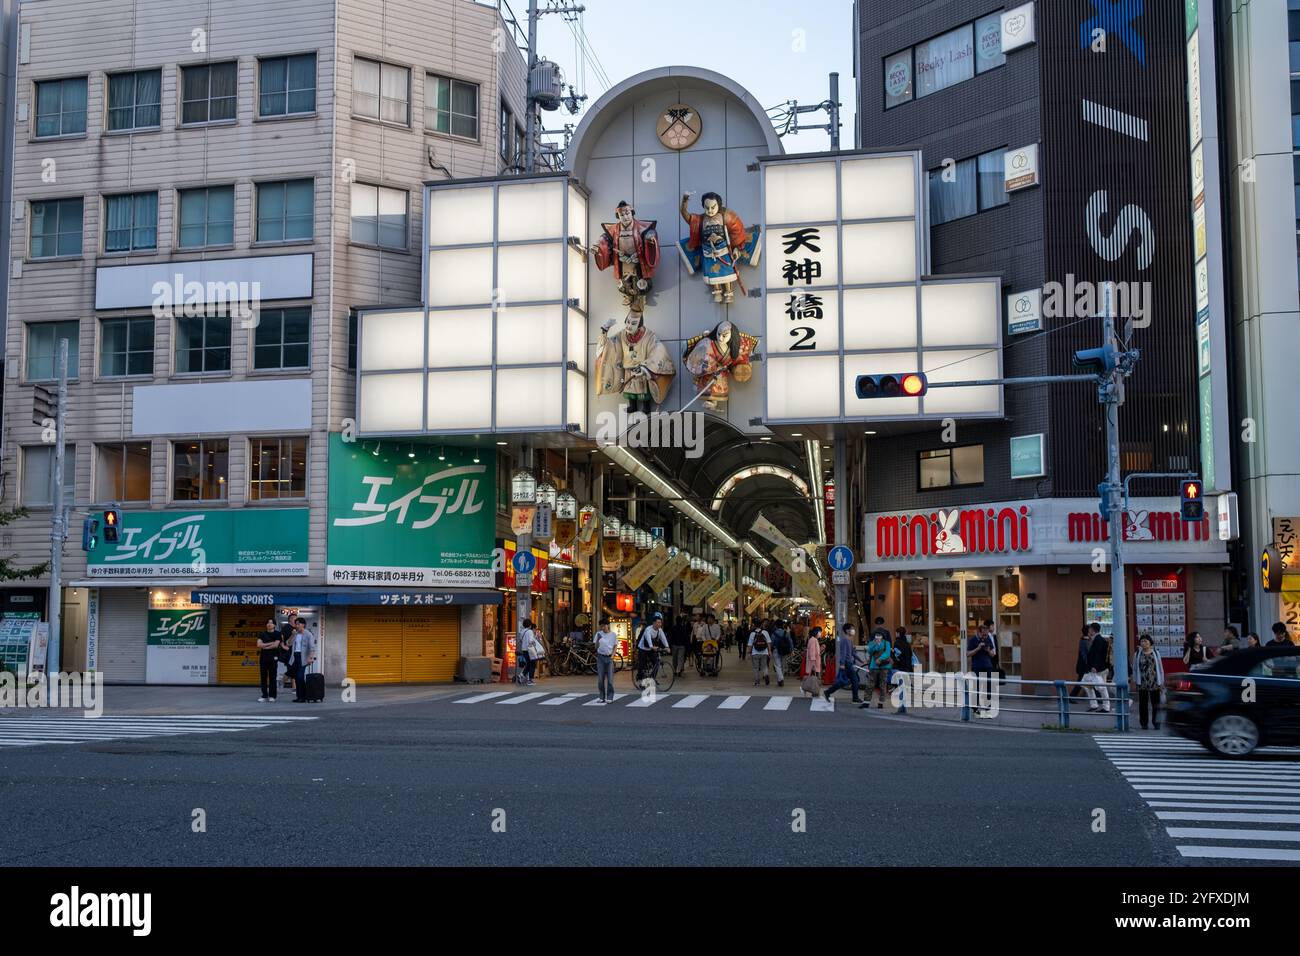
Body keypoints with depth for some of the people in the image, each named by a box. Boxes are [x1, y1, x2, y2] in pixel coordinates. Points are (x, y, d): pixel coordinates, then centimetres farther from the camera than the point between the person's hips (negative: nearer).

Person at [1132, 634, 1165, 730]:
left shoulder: (1155, 654, 4)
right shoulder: (1137, 655, 5)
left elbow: (1160, 668, 6)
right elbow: (1135, 669, 7)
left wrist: (1161, 682, 3)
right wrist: (1135, 680, 1)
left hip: (1154, 683, -1)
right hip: (1142, 684, 1)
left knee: (1155, 704, 1)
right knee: (1143, 704, 4)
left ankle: (1156, 722, 8)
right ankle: (1144, 723, 12)